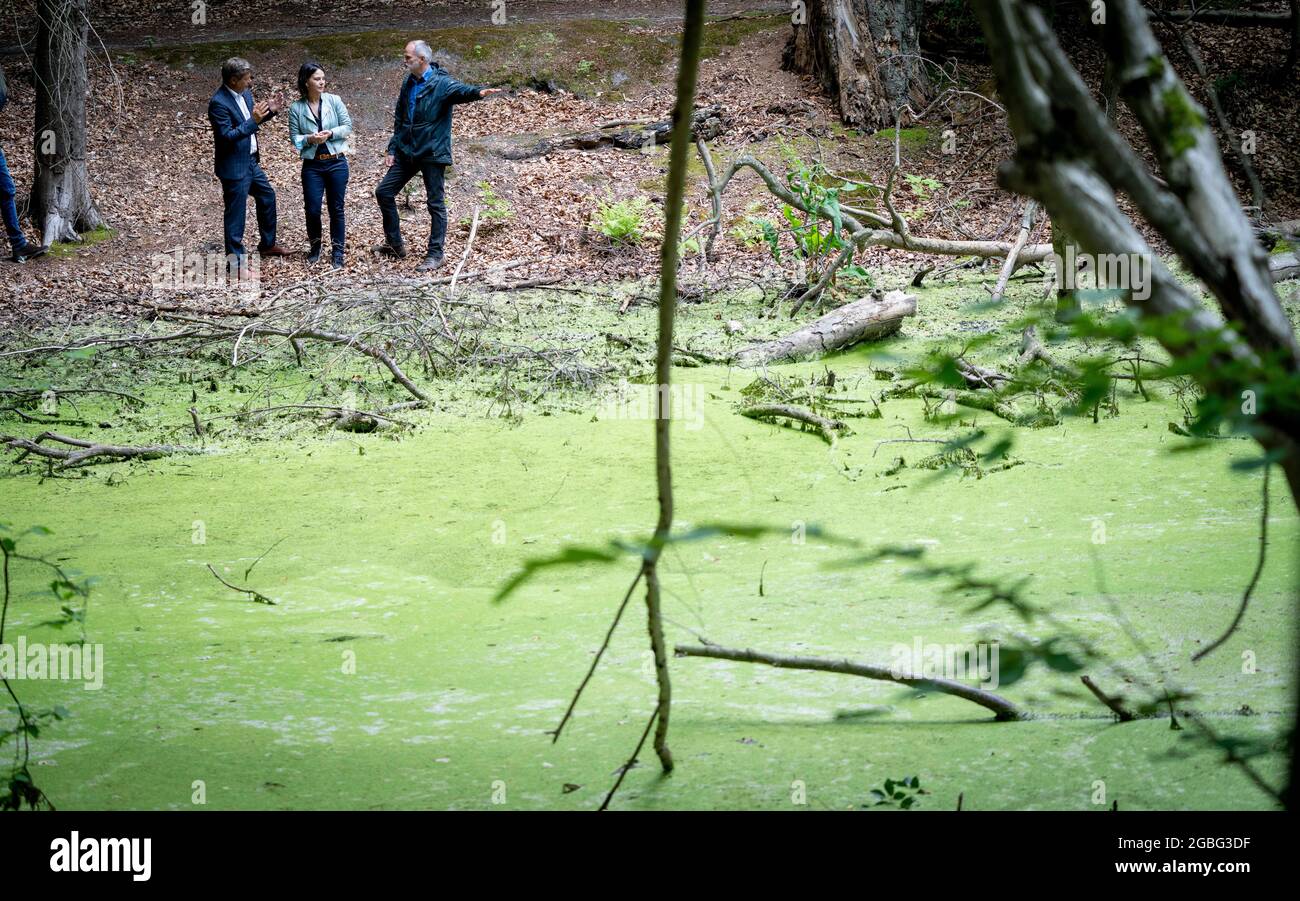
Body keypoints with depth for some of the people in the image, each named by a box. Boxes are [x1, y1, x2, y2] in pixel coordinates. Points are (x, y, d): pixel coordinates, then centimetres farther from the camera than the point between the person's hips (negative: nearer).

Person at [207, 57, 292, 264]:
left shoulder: (244, 93, 3)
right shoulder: (218, 103, -24)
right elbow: (227, 136, -27)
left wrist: (269, 112, 0)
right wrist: (253, 121, -32)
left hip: (250, 161, 9)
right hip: (233, 167, -9)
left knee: (267, 196, 23)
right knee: (236, 212, 0)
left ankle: (268, 245, 40)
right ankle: (235, 259, 11)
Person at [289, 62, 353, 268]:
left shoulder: (334, 100, -2)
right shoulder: (296, 108, -2)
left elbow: (348, 126, -2)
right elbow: (294, 137, -1)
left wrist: (331, 133, -18)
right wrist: (309, 139, -20)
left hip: (337, 162, 0)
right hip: (312, 165, 0)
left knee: (336, 208, 4)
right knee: (312, 209, 1)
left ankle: (337, 252, 14)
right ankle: (315, 246, 25)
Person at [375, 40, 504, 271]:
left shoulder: (441, 83, -12)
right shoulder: (408, 84, 8)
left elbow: (460, 90, -33)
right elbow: (399, 120, 15)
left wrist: (479, 92, -55)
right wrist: (392, 149, 13)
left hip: (432, 152, -7)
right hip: (406, 152, 7)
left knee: (435, 203, 0)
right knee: (384, 191, 9)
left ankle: (435, 254, 8)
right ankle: (395, 244, 21)